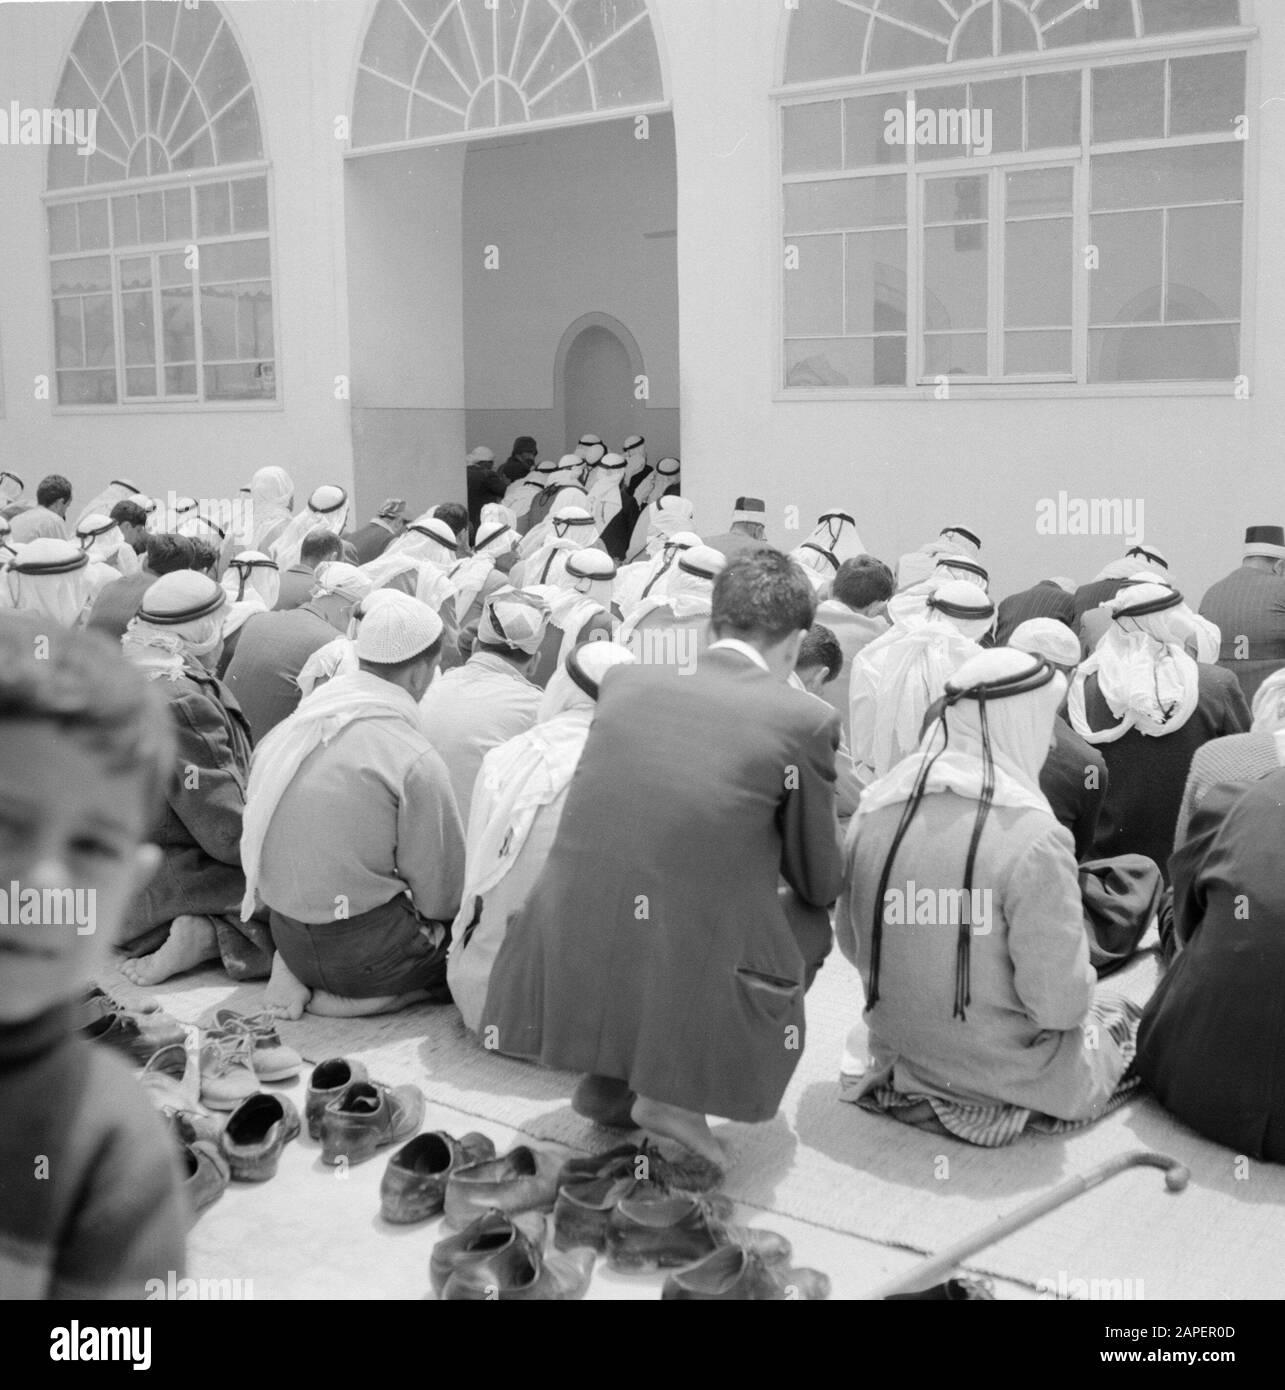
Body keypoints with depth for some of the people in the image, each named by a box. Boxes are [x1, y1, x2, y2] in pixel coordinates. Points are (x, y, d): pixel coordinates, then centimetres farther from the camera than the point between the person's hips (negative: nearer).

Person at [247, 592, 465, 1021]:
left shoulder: (285, 732, 2)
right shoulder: (416, 762, -19)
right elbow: (443, 895, -13)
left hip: (287, 938, 8)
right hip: (362, 950, -8)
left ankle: (300, 978, 6)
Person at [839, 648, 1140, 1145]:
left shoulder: (878, 805, -6)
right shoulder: (1033, 837, -25)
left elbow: (850, 942, 4)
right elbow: (1059, 1002, -21)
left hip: (895, 1048, 6)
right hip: (1003, 1073, -6)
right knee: (1123, 1016, 22)